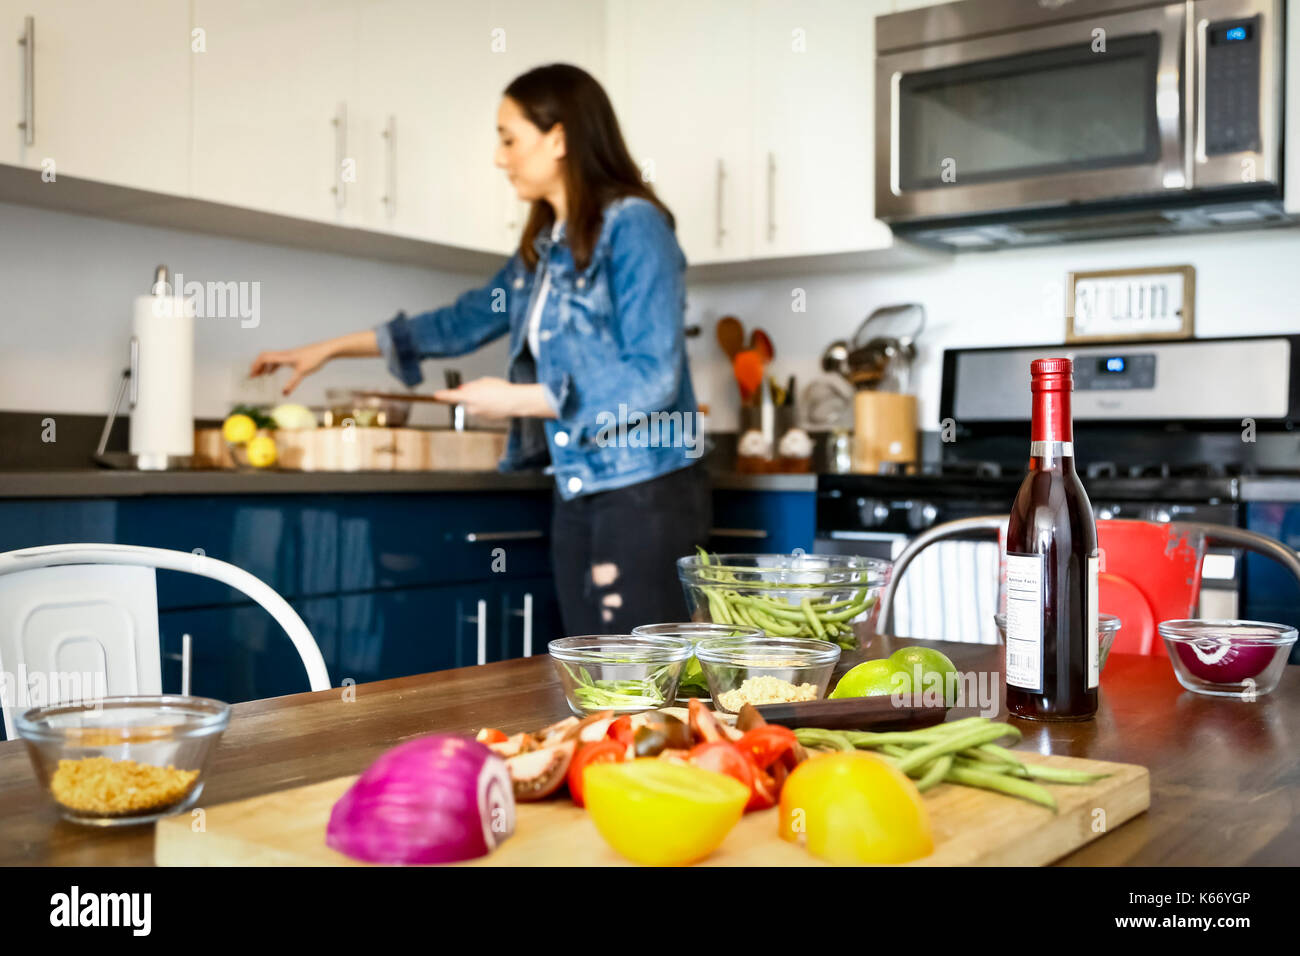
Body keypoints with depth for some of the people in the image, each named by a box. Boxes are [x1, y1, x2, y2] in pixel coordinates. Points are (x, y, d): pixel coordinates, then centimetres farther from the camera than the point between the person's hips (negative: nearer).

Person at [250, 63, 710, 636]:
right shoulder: (545, 246, 13)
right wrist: (332, 349, 28)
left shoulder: (633, 227, -9)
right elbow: (465, 320, 25)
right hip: (578, 496, 7)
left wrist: (516, 400, -11)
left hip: (644, 495, -7)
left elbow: (653, 377, -16)